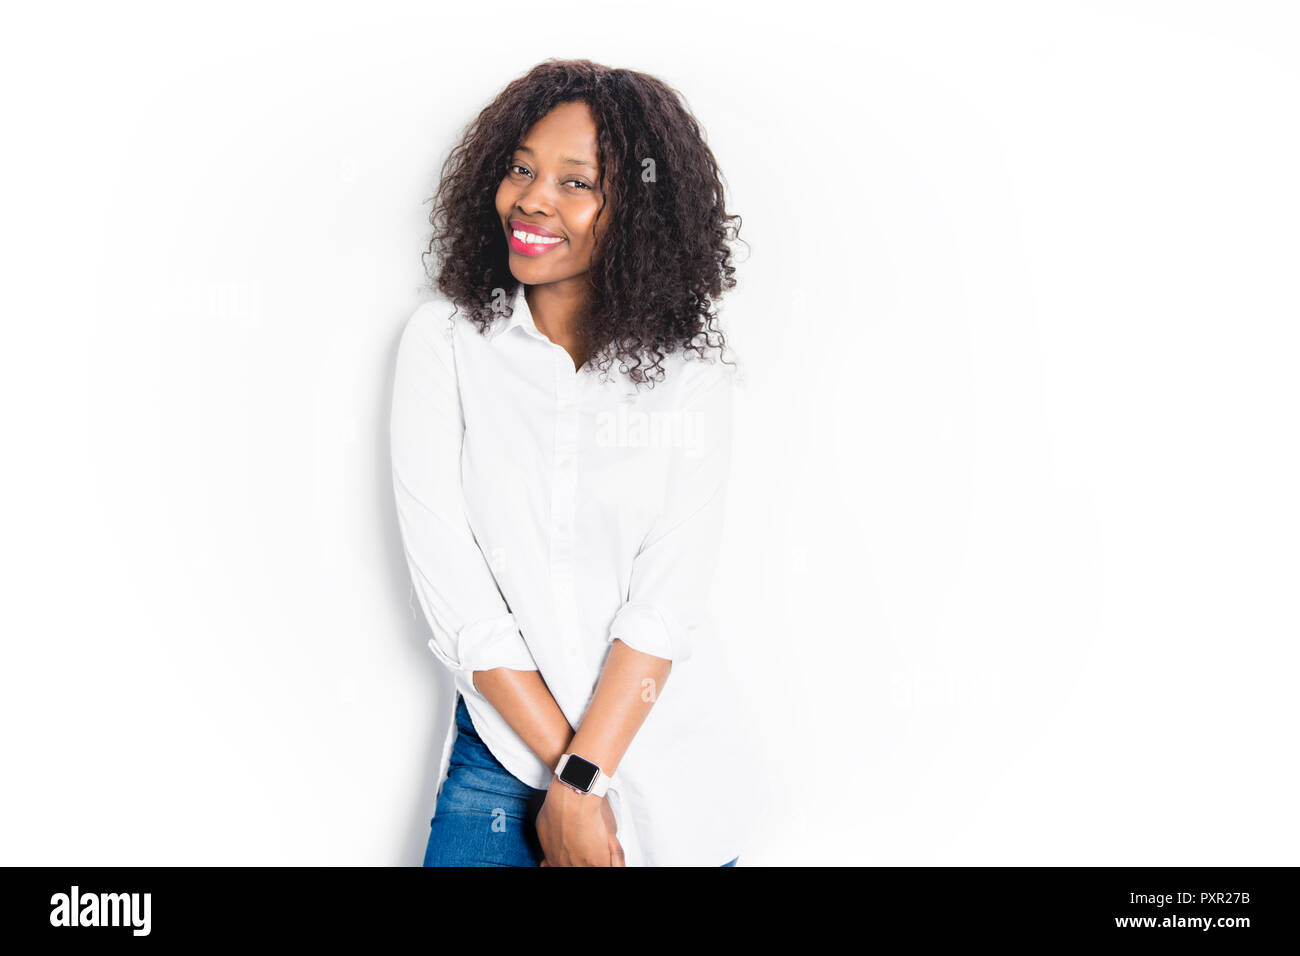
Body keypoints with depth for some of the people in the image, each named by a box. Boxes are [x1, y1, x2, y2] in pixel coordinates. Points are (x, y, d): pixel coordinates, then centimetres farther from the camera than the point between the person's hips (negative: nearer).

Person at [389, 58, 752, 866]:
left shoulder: (690, 366, -5)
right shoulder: (445, 339, -5)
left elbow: (668, 596, -11)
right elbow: (450, 584, -10)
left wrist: (582, 782, -17)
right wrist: (562, 768, -13)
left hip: (667, 752, 0)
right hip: (503, 741, 0)